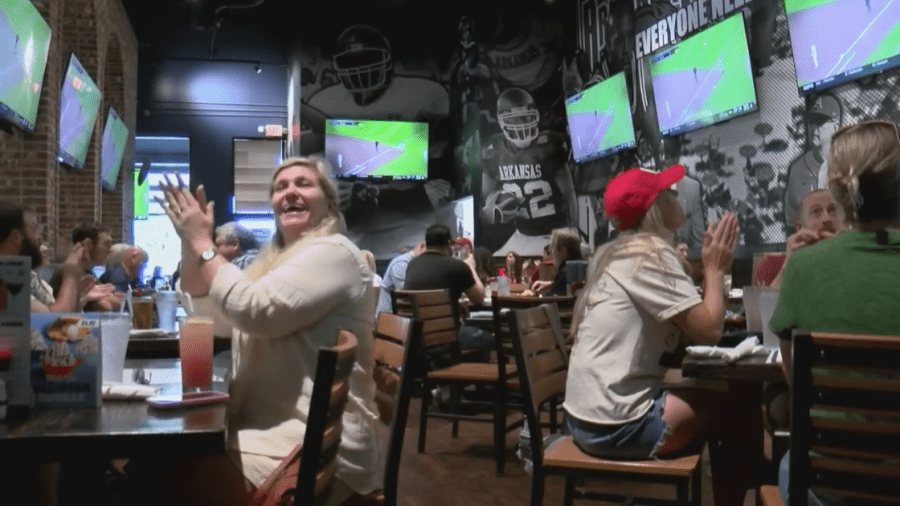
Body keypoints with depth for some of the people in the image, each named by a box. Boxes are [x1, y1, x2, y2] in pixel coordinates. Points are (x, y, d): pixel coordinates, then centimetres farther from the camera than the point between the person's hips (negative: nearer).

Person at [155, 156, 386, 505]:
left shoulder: (334, 253, -13)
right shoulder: (277, 258, 15)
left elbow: (254, 311, -24)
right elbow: (208, 314, 14)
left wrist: (202, 244, -13)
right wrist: (191, 242, 2)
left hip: (316, 448, -8)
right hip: (269, 426, 9)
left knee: (176, 474, -17)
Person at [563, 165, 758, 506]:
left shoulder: (616, 253, 12)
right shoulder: (651, 253, -15)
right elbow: (708, 331, -18)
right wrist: (715, 269, -4)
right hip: (616, 425, -9)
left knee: (718, 396, 19)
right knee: (740, 407, 3)